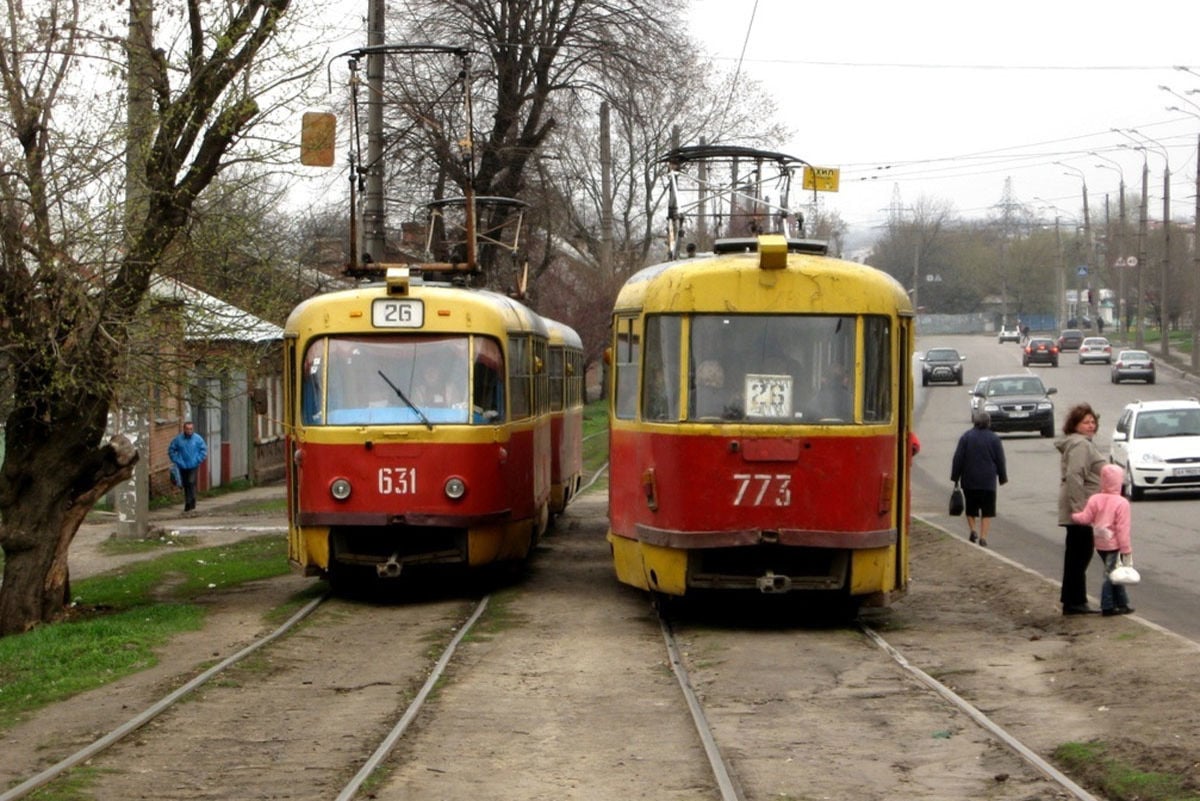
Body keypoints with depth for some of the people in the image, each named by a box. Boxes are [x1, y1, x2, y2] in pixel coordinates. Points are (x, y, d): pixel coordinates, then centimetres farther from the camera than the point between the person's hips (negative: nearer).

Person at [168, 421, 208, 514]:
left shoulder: (197, 439, -4)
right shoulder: (178, 439, -1)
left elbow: (204, 450, 3)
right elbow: (171, 450, 7)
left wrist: (198, 460, -6)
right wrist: (177, 461, -1)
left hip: (193, 466, -2)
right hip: (183, 467, 2)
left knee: (191, 483, -15)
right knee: (185, 485, 9)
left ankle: (191, 505, -14)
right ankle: (188, 504, 21)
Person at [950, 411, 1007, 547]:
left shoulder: (966, 437, -2)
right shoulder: (994, 438, 0)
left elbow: (958, 459, -2)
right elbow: (1000, 460, 3)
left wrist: (955, 477, 4)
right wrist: (1002, 478, 12)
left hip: (969, 481, 1)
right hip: (988, 481, 0)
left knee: (971, 508, 16)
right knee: (987, 511, 4)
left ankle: (973, 530, -3)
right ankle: (983, 537, -5)